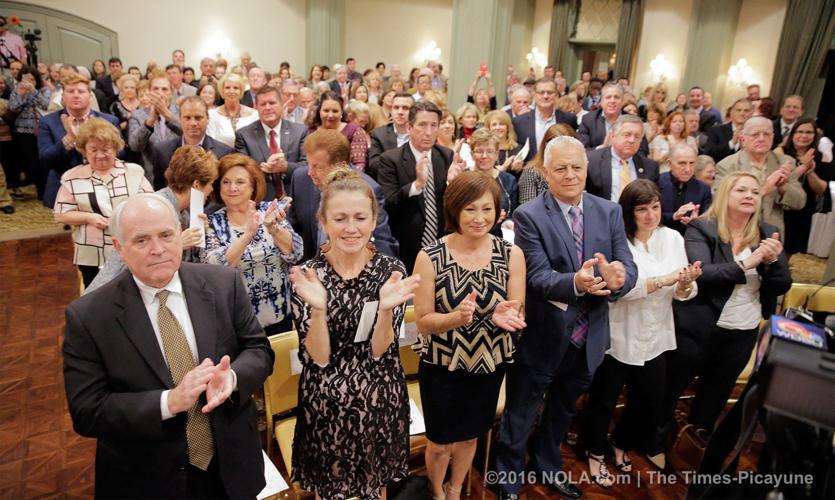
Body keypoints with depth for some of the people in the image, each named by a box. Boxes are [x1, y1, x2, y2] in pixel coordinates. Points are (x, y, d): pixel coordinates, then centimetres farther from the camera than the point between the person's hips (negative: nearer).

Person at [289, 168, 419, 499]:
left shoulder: (391, 270, -11)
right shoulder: (308, 274, -12)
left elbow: (379, 352, -15)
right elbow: (317, 358, -17)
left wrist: (386, 308, -34)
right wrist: (318, 308, -34)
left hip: (379, 401, 1)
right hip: (325, 403, 0)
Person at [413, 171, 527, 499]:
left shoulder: (512, 255, -10)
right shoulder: (430, 257, -17)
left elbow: (517, 315, -6)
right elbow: (423, 322, -13)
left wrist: (505, 317, -30)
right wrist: (457, 317, -33)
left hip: (490, 364, 3)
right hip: (441, 366, -2)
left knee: (469, 437, 24)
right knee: (440, 444, 16)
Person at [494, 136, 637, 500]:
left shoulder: (610, 212, -1)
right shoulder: (528, 216, -15)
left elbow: (629, 267, -8)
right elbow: (538, 277, -22)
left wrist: (618, 278, -32)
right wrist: (576, 282, -42)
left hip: (587, 338, 5)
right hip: (542, 338, -4)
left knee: (562, 412, 26)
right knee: (520, 419, 13)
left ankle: (548, 467, 51)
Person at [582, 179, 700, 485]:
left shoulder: (673, 238, 0)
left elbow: (682, 294, 1)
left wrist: (686, 283, -21)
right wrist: (664, 280, -32)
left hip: (655, 339, 5)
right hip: (618, 338, -5)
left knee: (648, 401, 19)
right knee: (603, 400, 12)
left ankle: (622, 445, 46)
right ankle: (595, 454, 36)